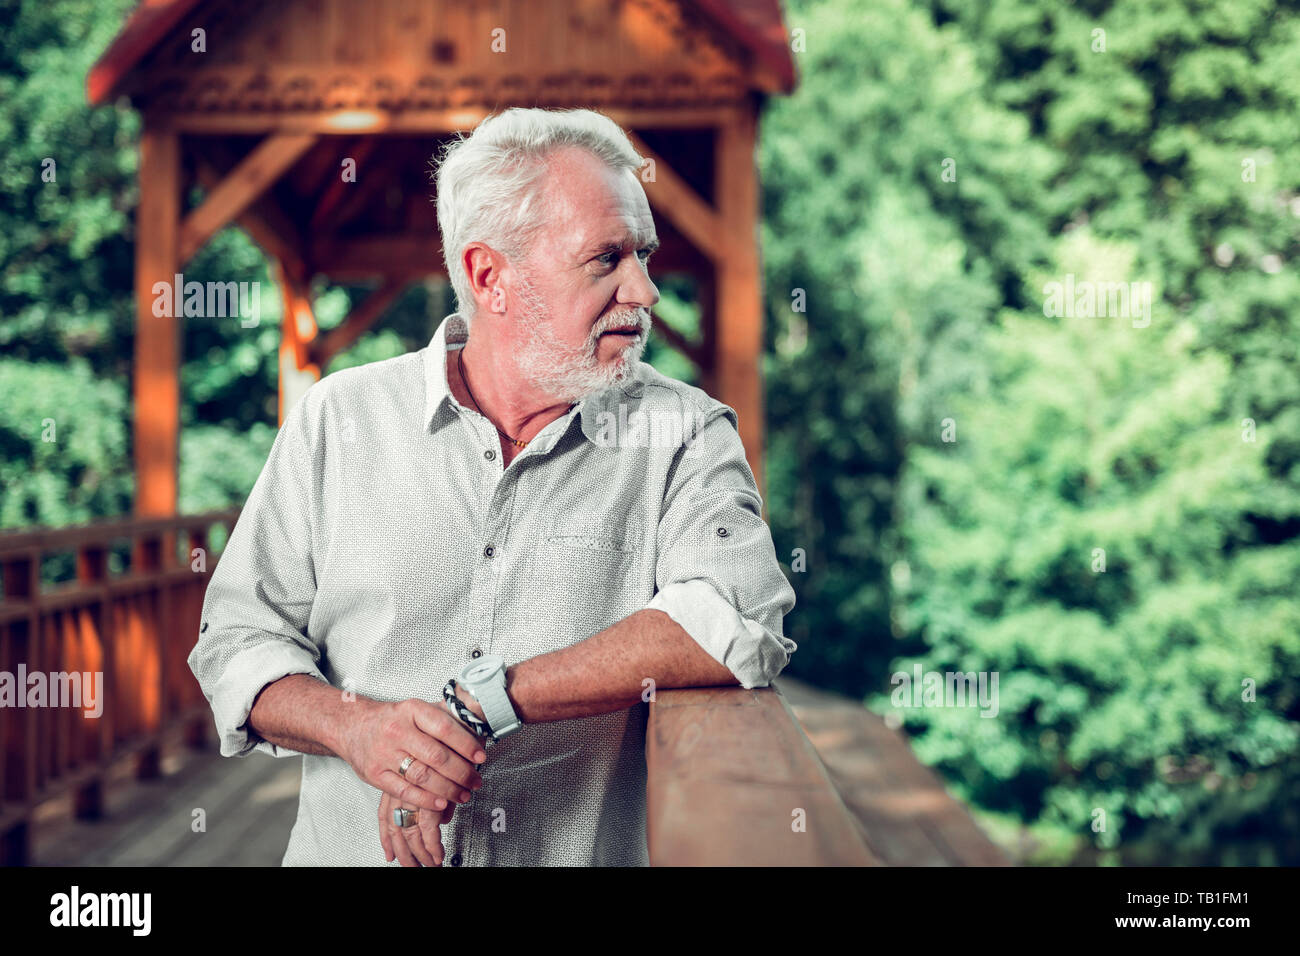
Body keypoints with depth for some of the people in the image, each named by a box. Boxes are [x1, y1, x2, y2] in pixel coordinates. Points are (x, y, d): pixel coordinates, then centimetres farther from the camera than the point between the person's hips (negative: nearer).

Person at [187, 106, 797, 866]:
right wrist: (357, 725, -14)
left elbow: (737, 621, -15)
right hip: (351, 854, 2)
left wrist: (479, 705, -19)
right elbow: (239, 642, 6)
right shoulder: (340, 418, 6)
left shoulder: (683, 434, 1)